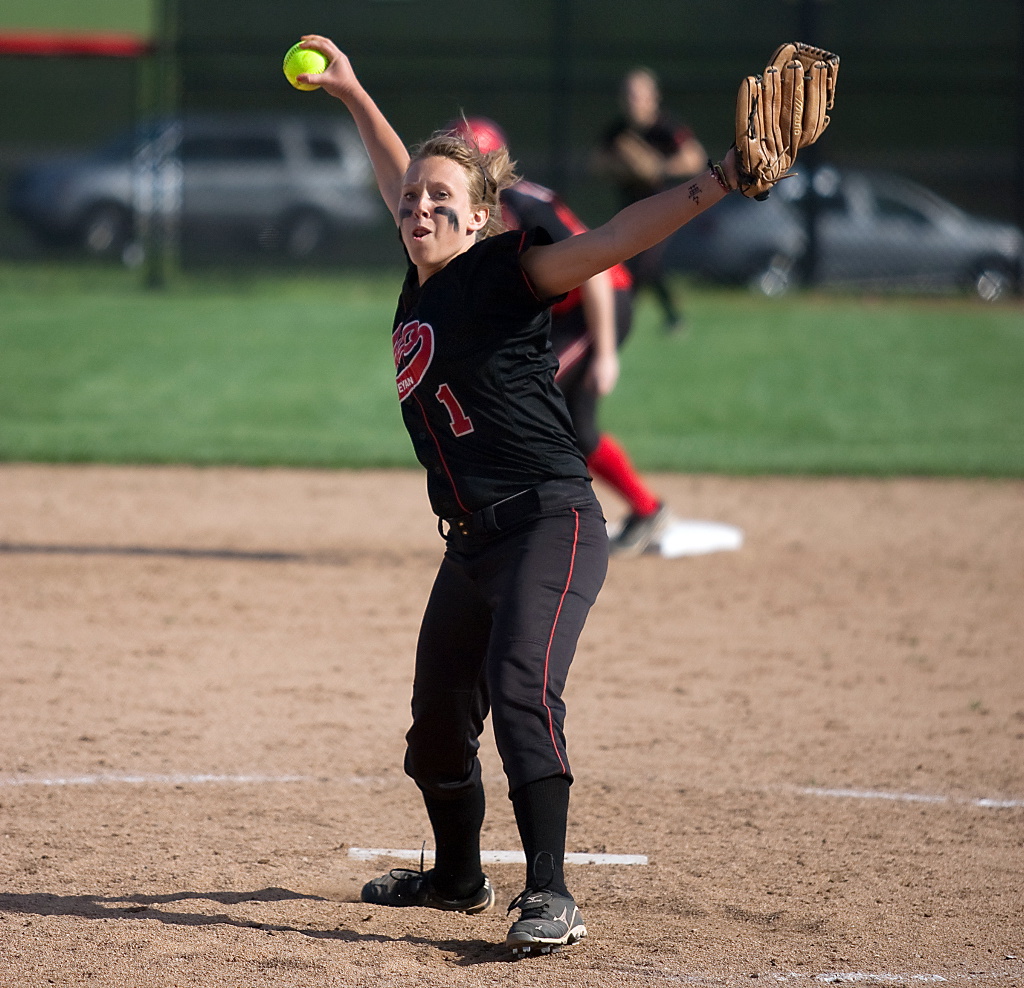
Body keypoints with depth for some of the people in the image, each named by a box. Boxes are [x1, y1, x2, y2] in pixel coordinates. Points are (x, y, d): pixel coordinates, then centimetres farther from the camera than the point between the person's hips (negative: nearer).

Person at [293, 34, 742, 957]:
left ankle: (551, 896, -29)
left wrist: (723, 179, -34)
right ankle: (459, 876, 41)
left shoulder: (506, 272, -9)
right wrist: (352, 96, 40)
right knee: (435, 731, 17)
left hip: (550, 524, -8)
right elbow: (401, 180, 30)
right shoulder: (423, 282, 11)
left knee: (520, 688, -28)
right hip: (471, 546, 8)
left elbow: (610, 240, -22)